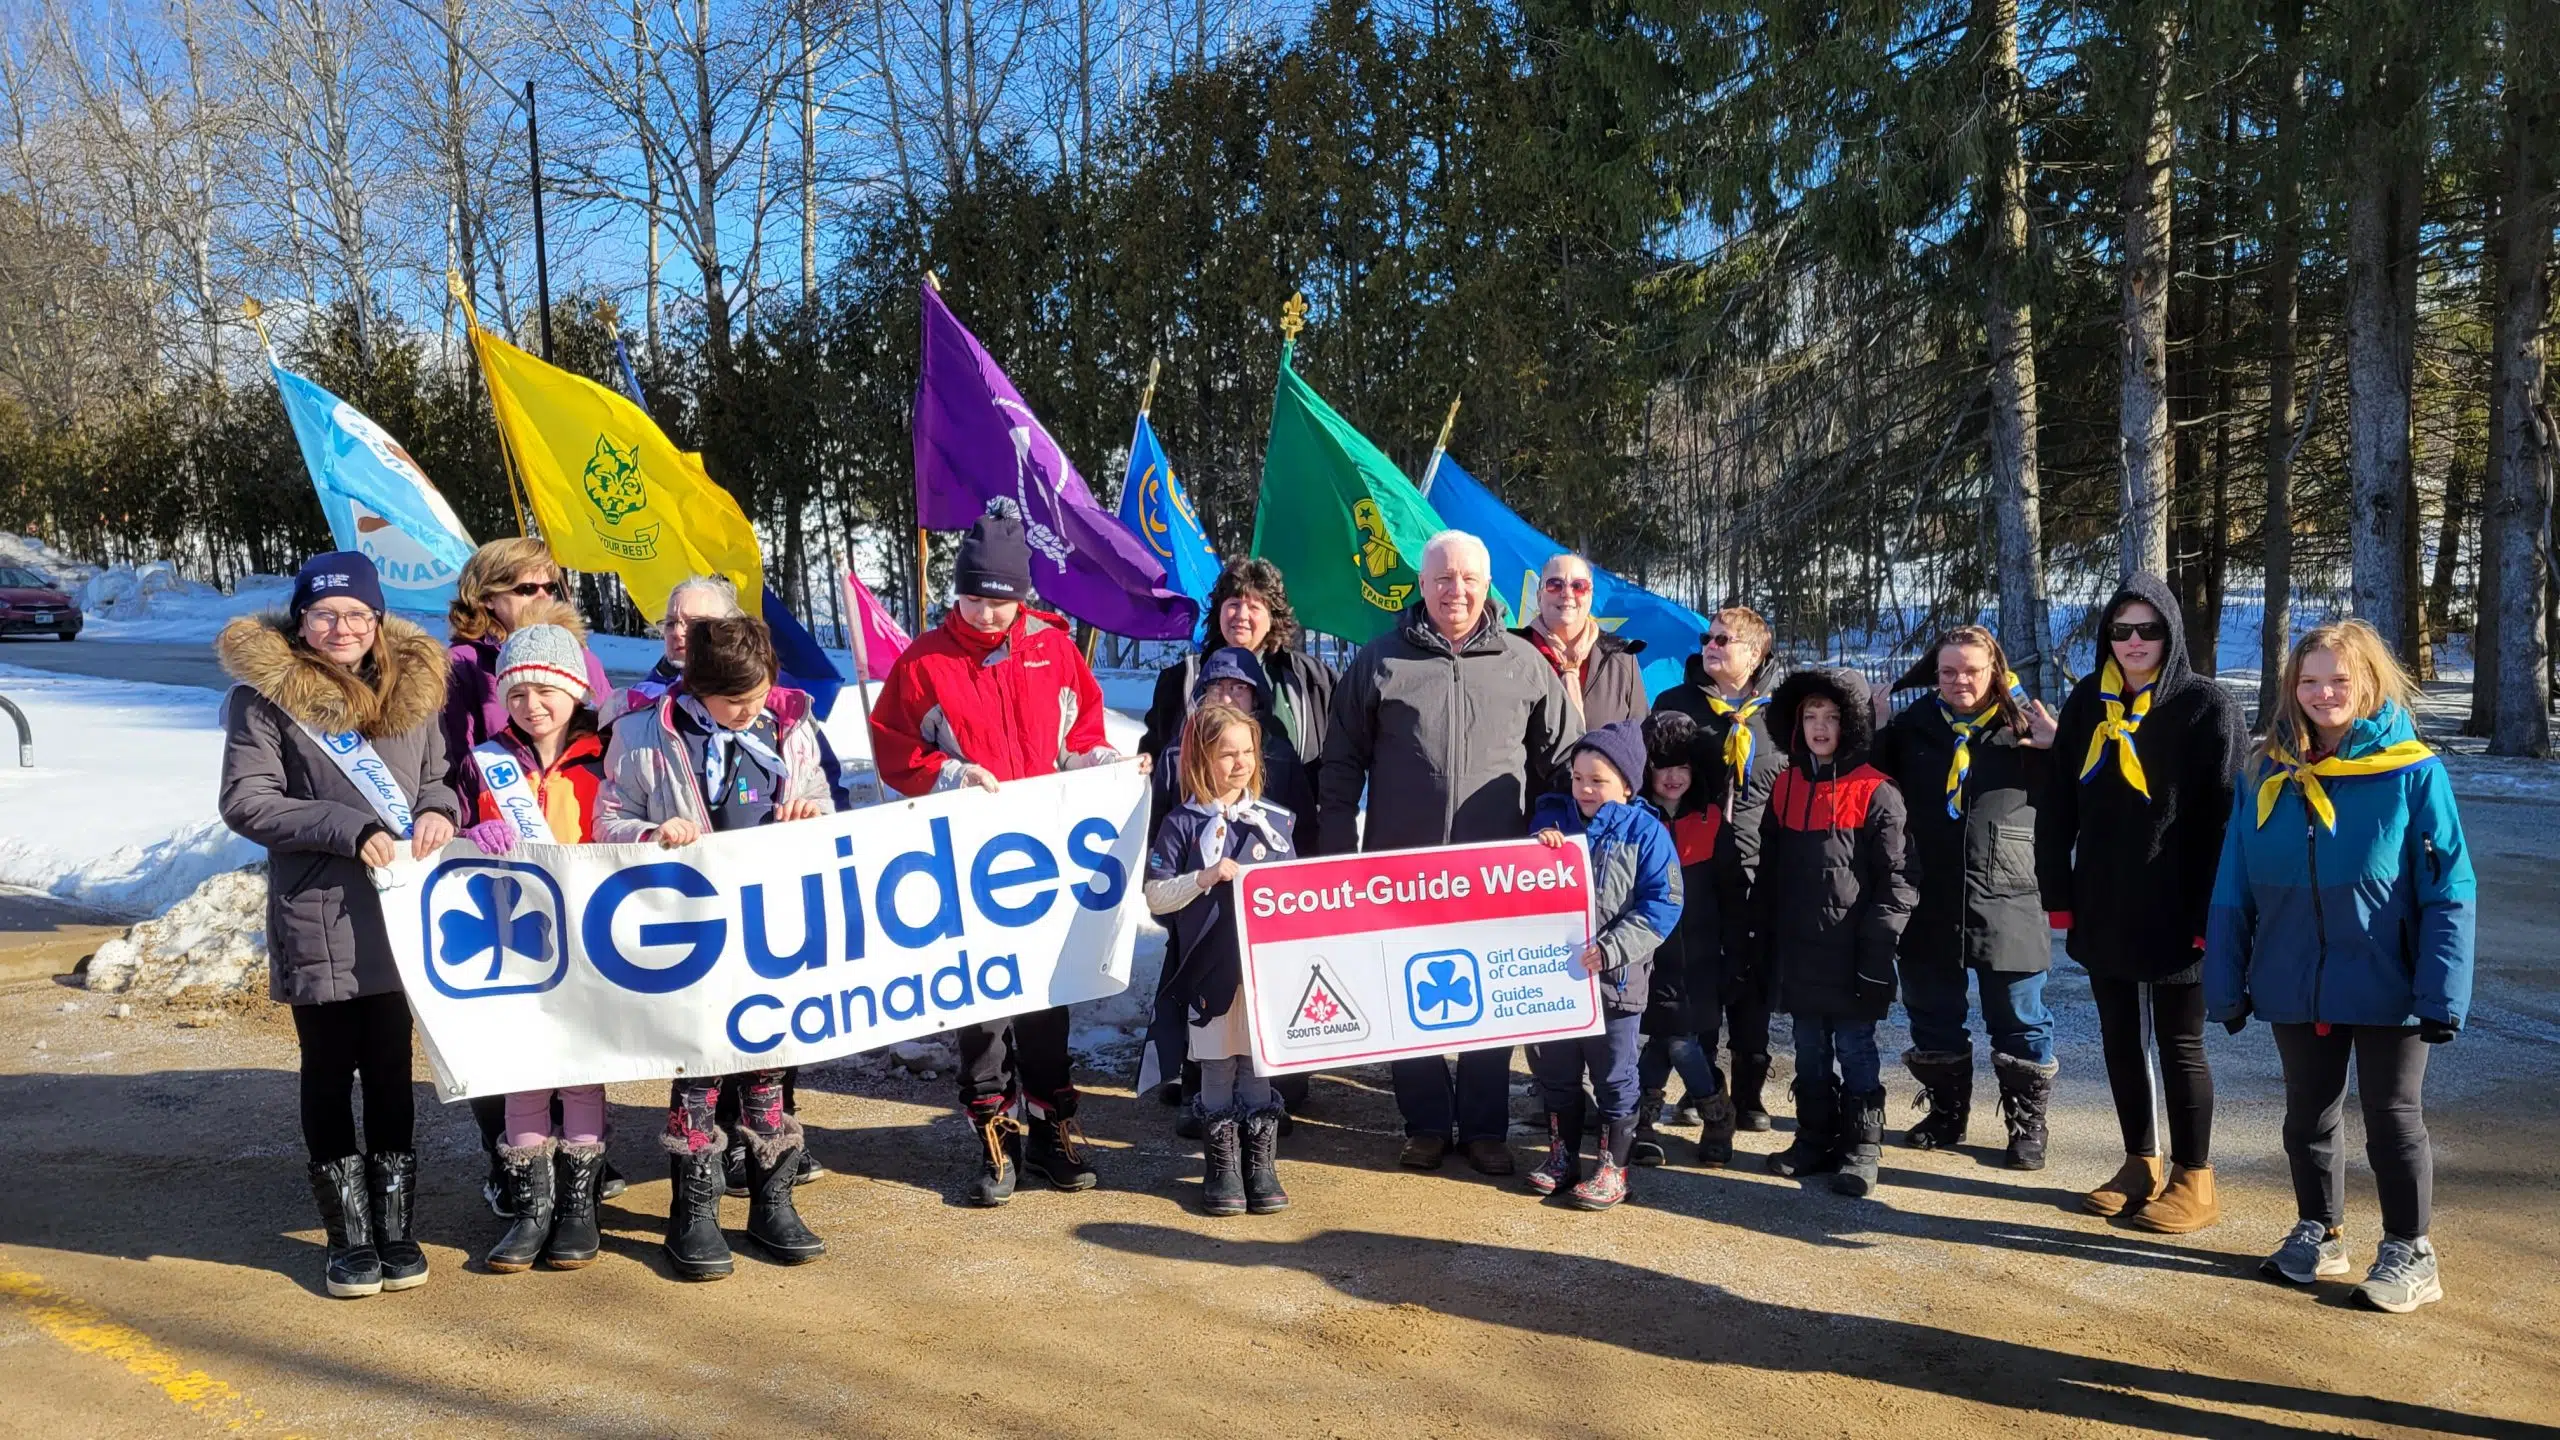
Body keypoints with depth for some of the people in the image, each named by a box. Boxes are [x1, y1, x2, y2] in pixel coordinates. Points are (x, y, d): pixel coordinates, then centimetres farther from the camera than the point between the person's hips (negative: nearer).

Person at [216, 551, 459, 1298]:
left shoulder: (412, 684, 7)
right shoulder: (264, 694, -5)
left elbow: (439, 774, 17)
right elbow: (245, 801, -9)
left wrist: (438, 809, -6)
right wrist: (349, 828, -18)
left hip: (401, 910, 3)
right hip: (318, 918, -3)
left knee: (391, 1067, 10)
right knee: (331, 1070, 8)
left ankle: (394, 1223, 22)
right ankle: (349, 1234, 19)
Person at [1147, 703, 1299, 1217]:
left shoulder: (1278, 821, 8)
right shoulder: (1182, 825, -1)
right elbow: (1156, 896, -4)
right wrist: (1206, 878, -15)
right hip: (1211, 971, -2)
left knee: (1260, 1069, 8)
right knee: (1217, 1072, 5)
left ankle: (1261, 1166, 18)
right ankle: (1220, 1169, 17)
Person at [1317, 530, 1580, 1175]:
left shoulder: (1525, 664, 6)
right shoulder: (1380, 661, 3)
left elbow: (1562, 760, 12)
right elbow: (1341, 767, 5)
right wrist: (1337, 856, 0)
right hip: (1401, 867, 0)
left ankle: (1485, 1127, 21)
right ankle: (1425, 1124, 21)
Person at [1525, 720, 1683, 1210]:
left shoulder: (1645, 833, -8)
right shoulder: (1551, 819, 5)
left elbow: (1662, 906, -13)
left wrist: (1611, 948, -22)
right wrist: (1535, 849, -12)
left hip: (1614, 980, -4)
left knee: (1614, 1076, 7)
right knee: (1555, 1071, 14)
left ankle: (1612, 1167, 19)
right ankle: (1561, 1155, 29)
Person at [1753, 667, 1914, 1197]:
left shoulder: (1875, 792, -8)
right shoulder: (1786, 787, 10)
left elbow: (1896, 878, -10)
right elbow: (1770, 870, 15)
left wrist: (1879, 945, -14)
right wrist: (1763, 935, 11)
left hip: (1849, 951, -5)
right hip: (1797, 950, 6)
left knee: (1855, 1049, 3)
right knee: (1809, 1051, 14)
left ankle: (1862, 1149, 12)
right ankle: (1815, 1140, 24)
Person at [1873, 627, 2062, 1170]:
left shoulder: (2025, 728, 0)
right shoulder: (1911, 727, 7)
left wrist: (2060, 746, -16)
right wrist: (1873, 732, 0)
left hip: (2006, 905, -3)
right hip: (1929, 904, 3)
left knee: (2018, 1022, 8)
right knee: (1932, 1018, 14)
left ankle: (2027, 1125, 22)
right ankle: (1945, 1115, 31)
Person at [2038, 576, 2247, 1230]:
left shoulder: (2207, 708, -9)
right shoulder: (2087, 703, 5)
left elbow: (2227, 815, -12)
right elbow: (2058, 803, 7)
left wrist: (2214, 912, -16)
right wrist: (2058, 893, 4)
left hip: (2175, 911, -5)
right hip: (2103, 908, 5)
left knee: (2178, 1043, 5)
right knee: (2119, 1037, 14)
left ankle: (2193, 1179, 19)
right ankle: (2140, 1165, 28)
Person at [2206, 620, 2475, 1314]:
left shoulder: (2414, 774, -11)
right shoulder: (2265, 773, -1)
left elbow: (2450, 894, -11)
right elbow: (2233, 891, 1)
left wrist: (2441, 995, -16)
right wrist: (2227, 984, 1)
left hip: (2387, 992, -3)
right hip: (2295, 990, 3)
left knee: (2394, 1123, 10)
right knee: (2308, 1118, 16)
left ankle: (2409, 1253, 26)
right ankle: (2318, 1233, 34)